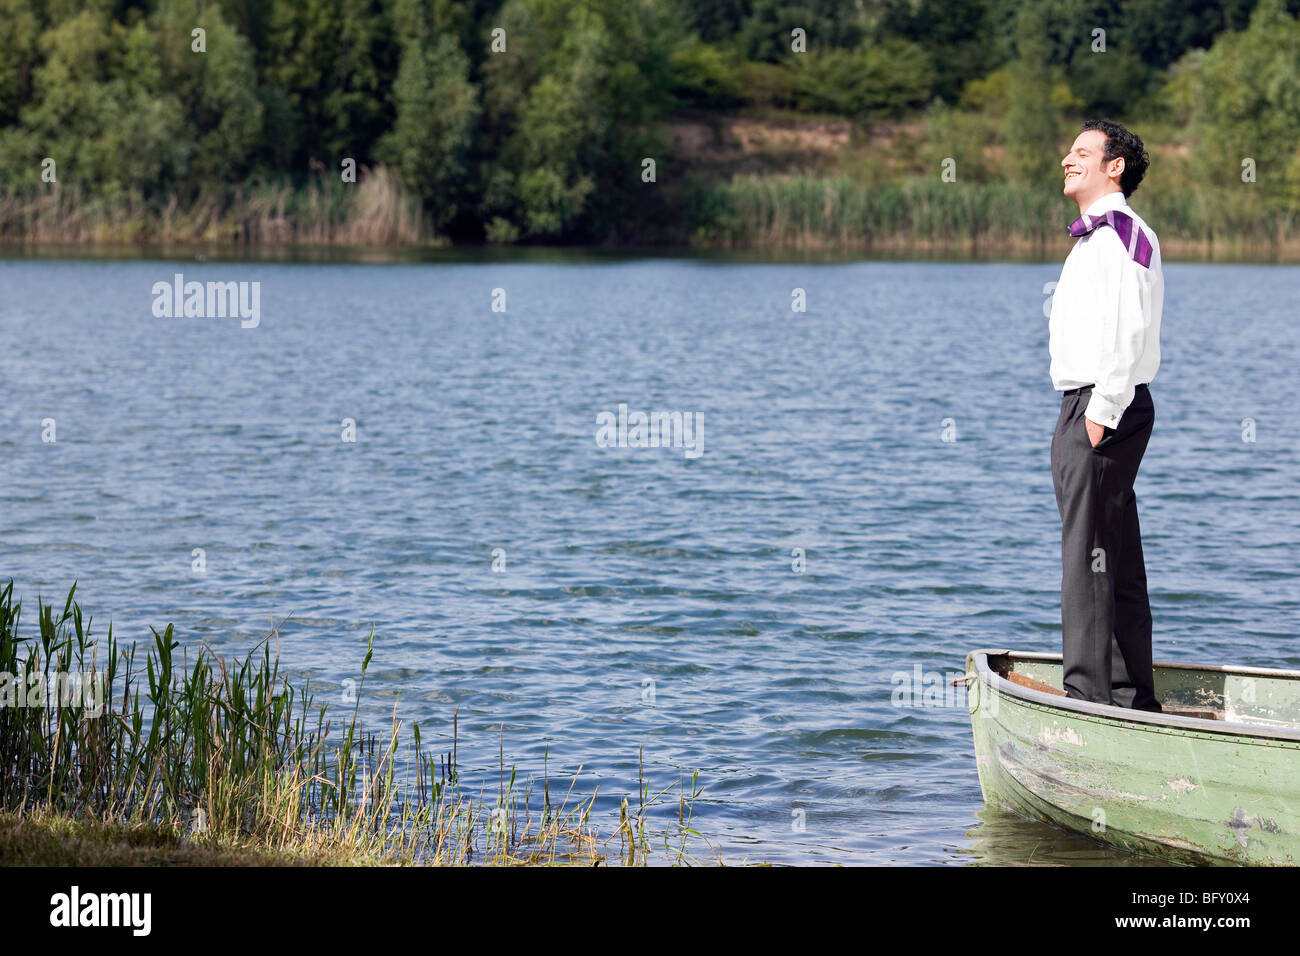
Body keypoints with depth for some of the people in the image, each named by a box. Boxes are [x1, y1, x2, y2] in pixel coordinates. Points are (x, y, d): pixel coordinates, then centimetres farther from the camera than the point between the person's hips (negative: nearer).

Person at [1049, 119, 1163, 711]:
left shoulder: (1120, 232, -12)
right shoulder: (1097, 236, 20)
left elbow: (1129, 332, -21)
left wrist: (1101, 412, -22)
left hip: (1103, 408, -10)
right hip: (1090, 409, 10)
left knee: (1088, 555, -9)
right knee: (1117, 560, 12)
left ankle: (1089, 694, -8)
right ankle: (1130, 696, 17)